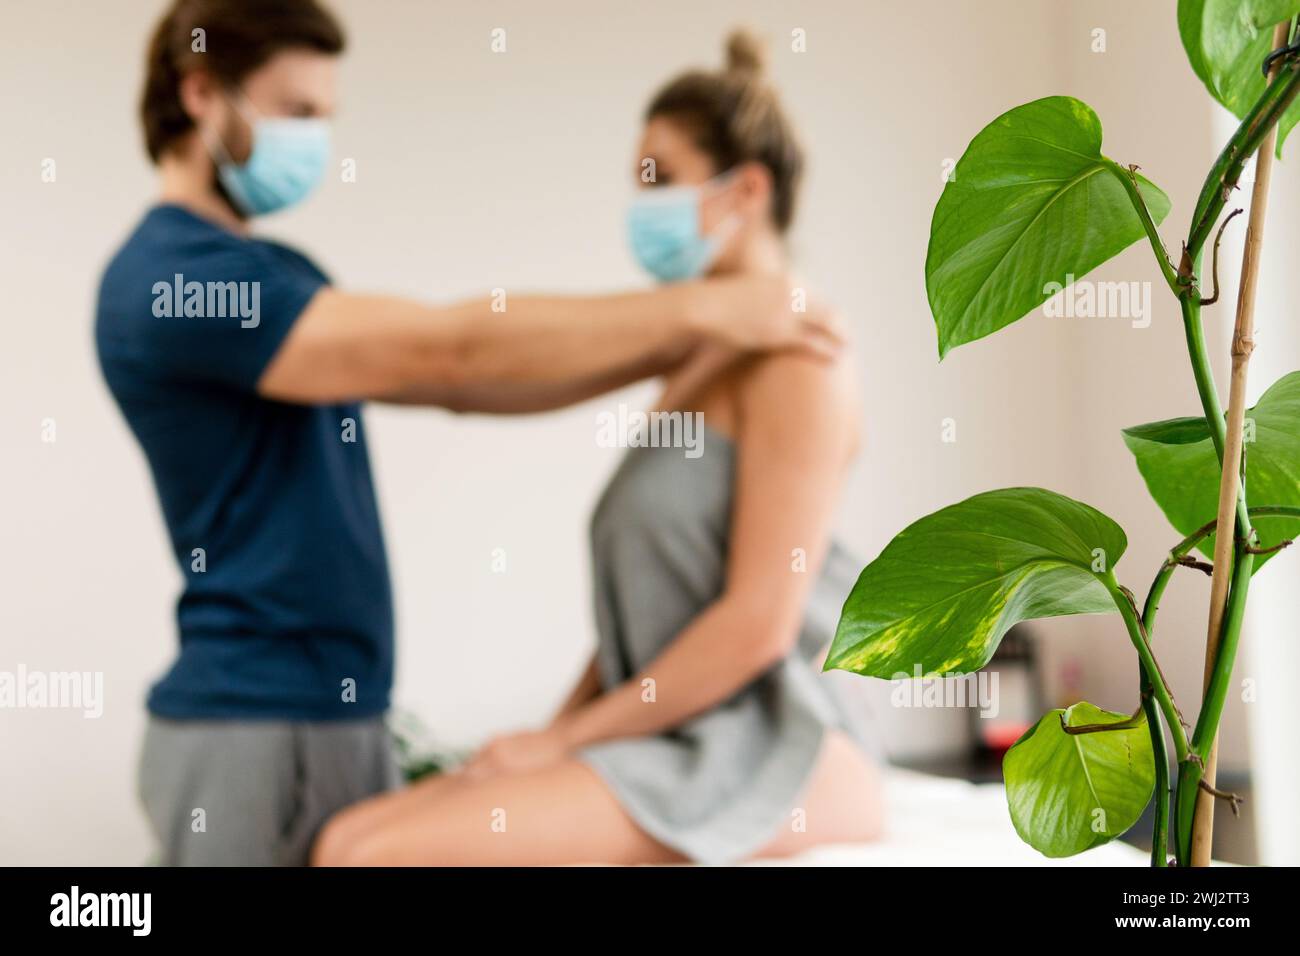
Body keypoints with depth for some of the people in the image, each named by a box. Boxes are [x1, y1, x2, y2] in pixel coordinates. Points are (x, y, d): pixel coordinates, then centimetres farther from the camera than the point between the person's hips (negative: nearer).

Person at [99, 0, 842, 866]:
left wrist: (675, 350, 2)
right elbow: (449, 348, -22)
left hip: (342, 718, 9)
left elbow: (460, 384, 11)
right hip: (255, 728, -9)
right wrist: (694, 311, -18)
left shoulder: (272, 274, 16)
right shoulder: (169, 277, -15)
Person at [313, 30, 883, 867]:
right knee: (350, 840, -10)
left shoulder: (792, 357, -8)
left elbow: (758, 622, -16)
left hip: (774, 753, -8)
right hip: (679, 745, 8)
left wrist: (566, 738, -9)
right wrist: (552, 739, 7)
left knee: (391, 854, -24)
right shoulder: (702, 364, 21)